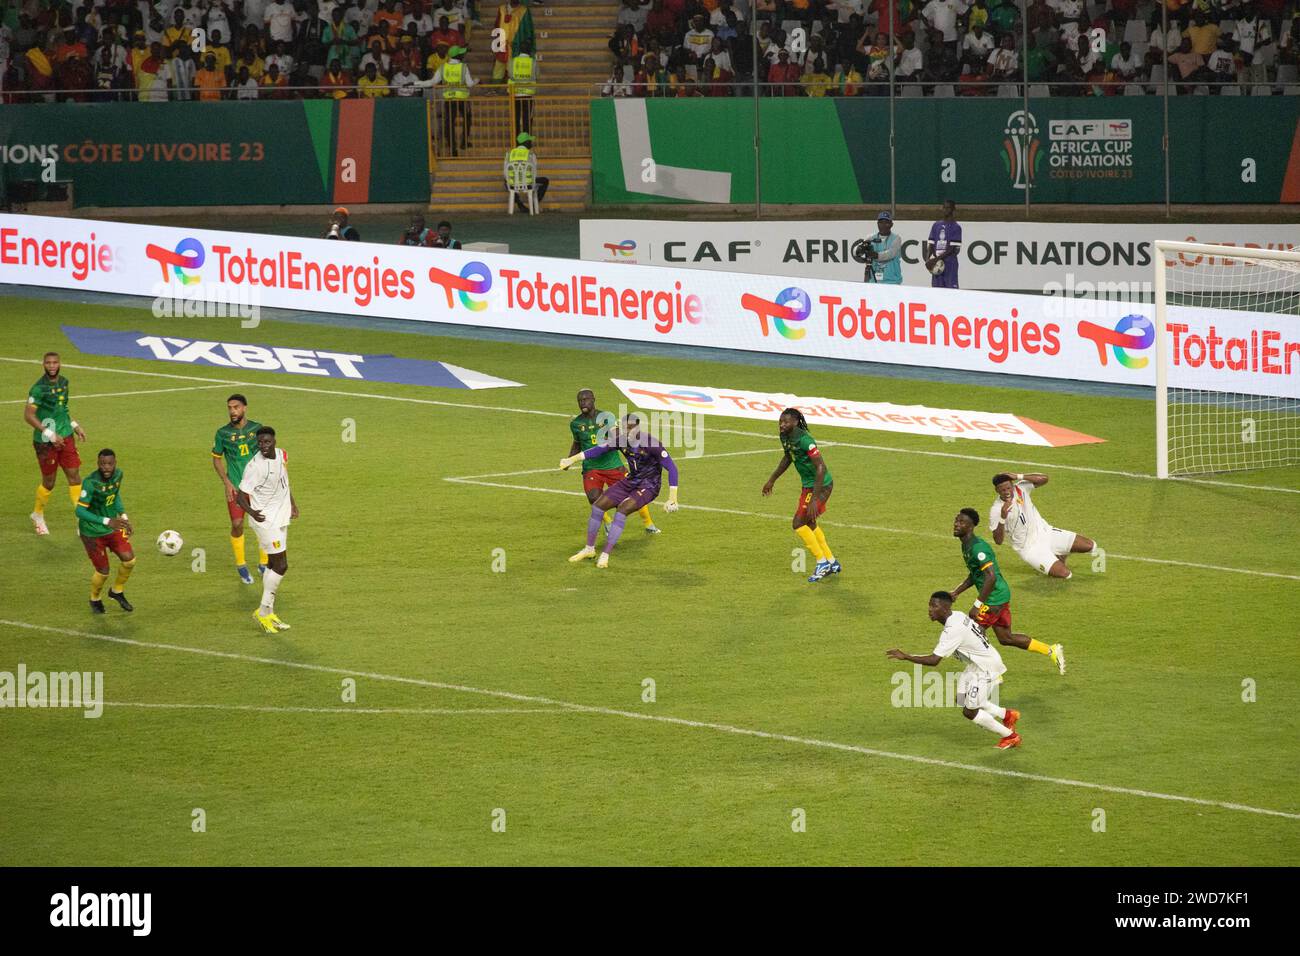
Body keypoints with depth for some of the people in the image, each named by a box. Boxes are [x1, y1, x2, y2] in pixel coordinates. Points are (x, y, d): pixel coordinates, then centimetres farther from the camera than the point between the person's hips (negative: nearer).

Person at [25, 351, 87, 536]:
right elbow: (28, 415, -19)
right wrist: (49, 434, -21)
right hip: (45, 442, -6)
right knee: (49, 482, 6)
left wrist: (75, 425, 15)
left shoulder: (64, 382, 6)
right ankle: (38, 516, 31)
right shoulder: (39, 388, -18)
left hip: (66, 437, 6)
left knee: (74, 476, -2)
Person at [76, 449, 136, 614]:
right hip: (92, 531, -6)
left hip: (112, 526, 6)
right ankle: (95, 599, 31)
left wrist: (123, 516, 6)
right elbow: (80, 511, -32)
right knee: (103, 571, -2)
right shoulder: (91, 482, -30)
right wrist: (107, 522, -40)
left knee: (129, 560, -6)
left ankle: (117, 591, 23)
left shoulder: (118, 474, -8)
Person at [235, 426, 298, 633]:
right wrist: (251, 512, -38)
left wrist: (293, 503, 23)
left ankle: (268, 613, 20)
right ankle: (264, 612, -1)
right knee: (281, 566, -10)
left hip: (281, 519, 8)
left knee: (274, 565, 12)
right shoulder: (255, 466, -22)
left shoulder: (282, 455, 1)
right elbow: (241, 496, -21)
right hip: (266, 521, -8)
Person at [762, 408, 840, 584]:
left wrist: (814, 500, -35)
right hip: (807, 484, 10)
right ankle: (832, 563, 33)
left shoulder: (804, 440, -29)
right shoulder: (785, 437, -1)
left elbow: (821, 468, -32)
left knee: (798, 523, -9)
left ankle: (822, 562, 3)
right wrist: (772, 480, 26)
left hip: (820, 485, -10)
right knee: (809, 523, 21)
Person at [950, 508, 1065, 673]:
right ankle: (1051, 651, 22)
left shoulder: (977, 548, -21)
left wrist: (977, 605, -26)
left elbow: (991, 577, -28)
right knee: (1006, 638, 16)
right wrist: (955, 593, 15)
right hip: (1002, 596, 10)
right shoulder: (966, 546, 11)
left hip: (994, 597, -10)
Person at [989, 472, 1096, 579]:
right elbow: (998, 541, -22)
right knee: (1064, 573, -23)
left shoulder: (1020, 488, -7)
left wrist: (1019, 477, -24)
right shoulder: (996, 510, -19)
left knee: (1090, 545, -1)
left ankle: (1060, 556, 25)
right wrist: (1003, 517, -38)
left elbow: (1043, 479, -16)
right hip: (1030, 549, -5)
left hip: (1045, 531, 5)